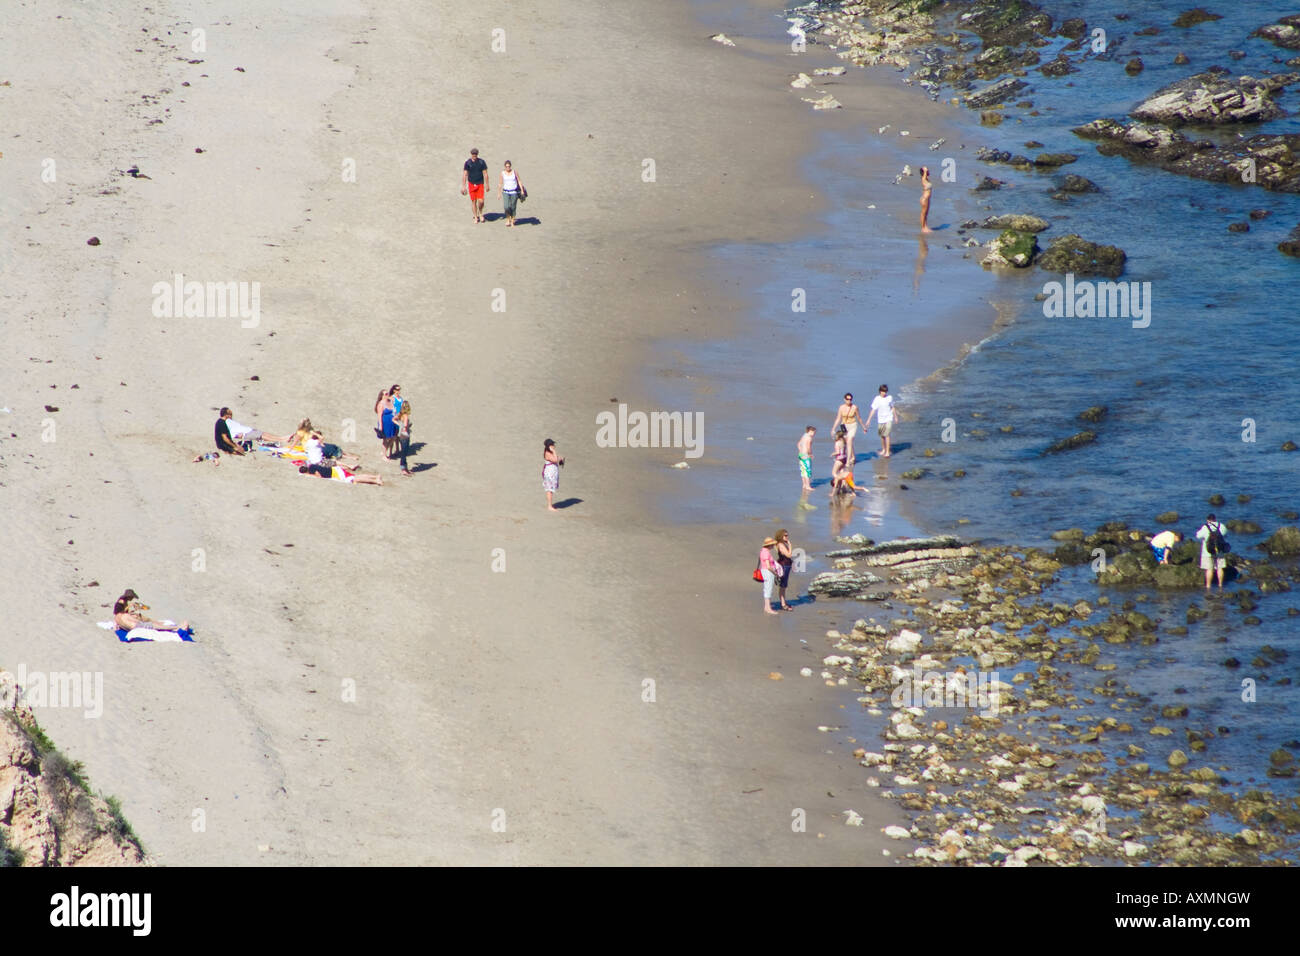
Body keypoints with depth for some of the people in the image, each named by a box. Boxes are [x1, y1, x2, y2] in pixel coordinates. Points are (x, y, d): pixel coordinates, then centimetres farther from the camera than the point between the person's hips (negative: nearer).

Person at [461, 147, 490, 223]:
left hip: (480, 184, 0)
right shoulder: (467, 163, -5)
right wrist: (463, 186, -3)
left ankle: (480, 213, 20)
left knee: (481, 201, -9)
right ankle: (475, 217, 18)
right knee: (473, 201, 3)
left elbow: (485, 174, 1)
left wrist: (487, 185, 3)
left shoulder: (481, 162, -5)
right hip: (471, 184, 0)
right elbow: (465, 175, 0)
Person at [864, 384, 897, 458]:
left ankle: (887, 452, -8)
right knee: (882, 436, 12)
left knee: (887, 435, -10)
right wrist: (869, 419, -10)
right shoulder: (877, 399, -6)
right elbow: (873, 410, -6)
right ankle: (883, 449, 31)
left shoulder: (890, 397, -2)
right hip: (880, 419, 1)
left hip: (889, 419, -1)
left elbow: (892, 407, 11)